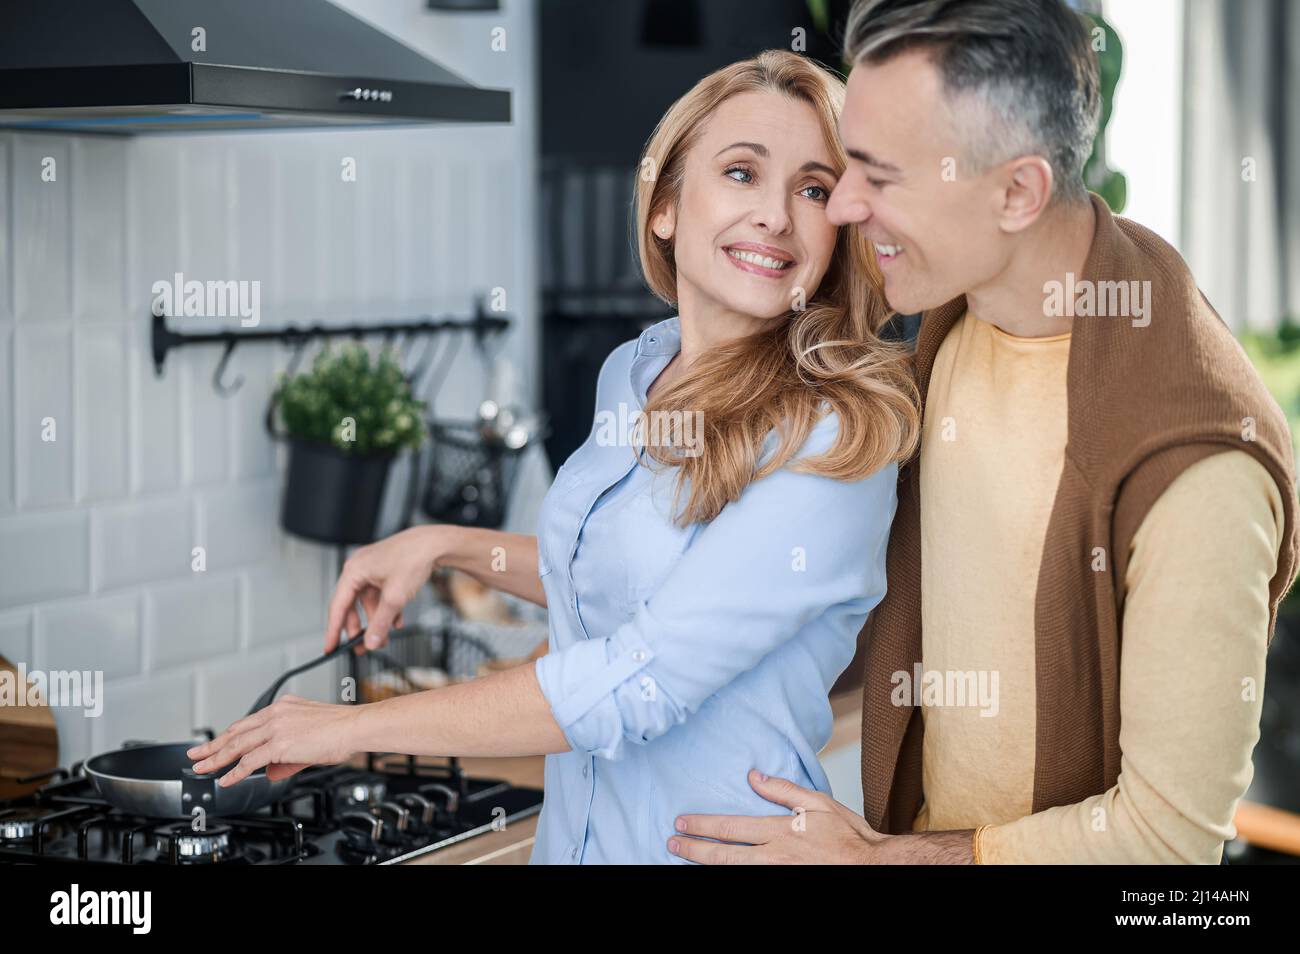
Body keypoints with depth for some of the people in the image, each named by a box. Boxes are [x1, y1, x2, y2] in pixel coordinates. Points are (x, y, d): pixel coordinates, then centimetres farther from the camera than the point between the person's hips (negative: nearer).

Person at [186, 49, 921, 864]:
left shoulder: (831, 441, -22)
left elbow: (639, 684, -25)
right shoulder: (633, 372, 1)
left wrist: (358, 725, -18)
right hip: (574, 829, 6)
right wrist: (449, 548, 6)